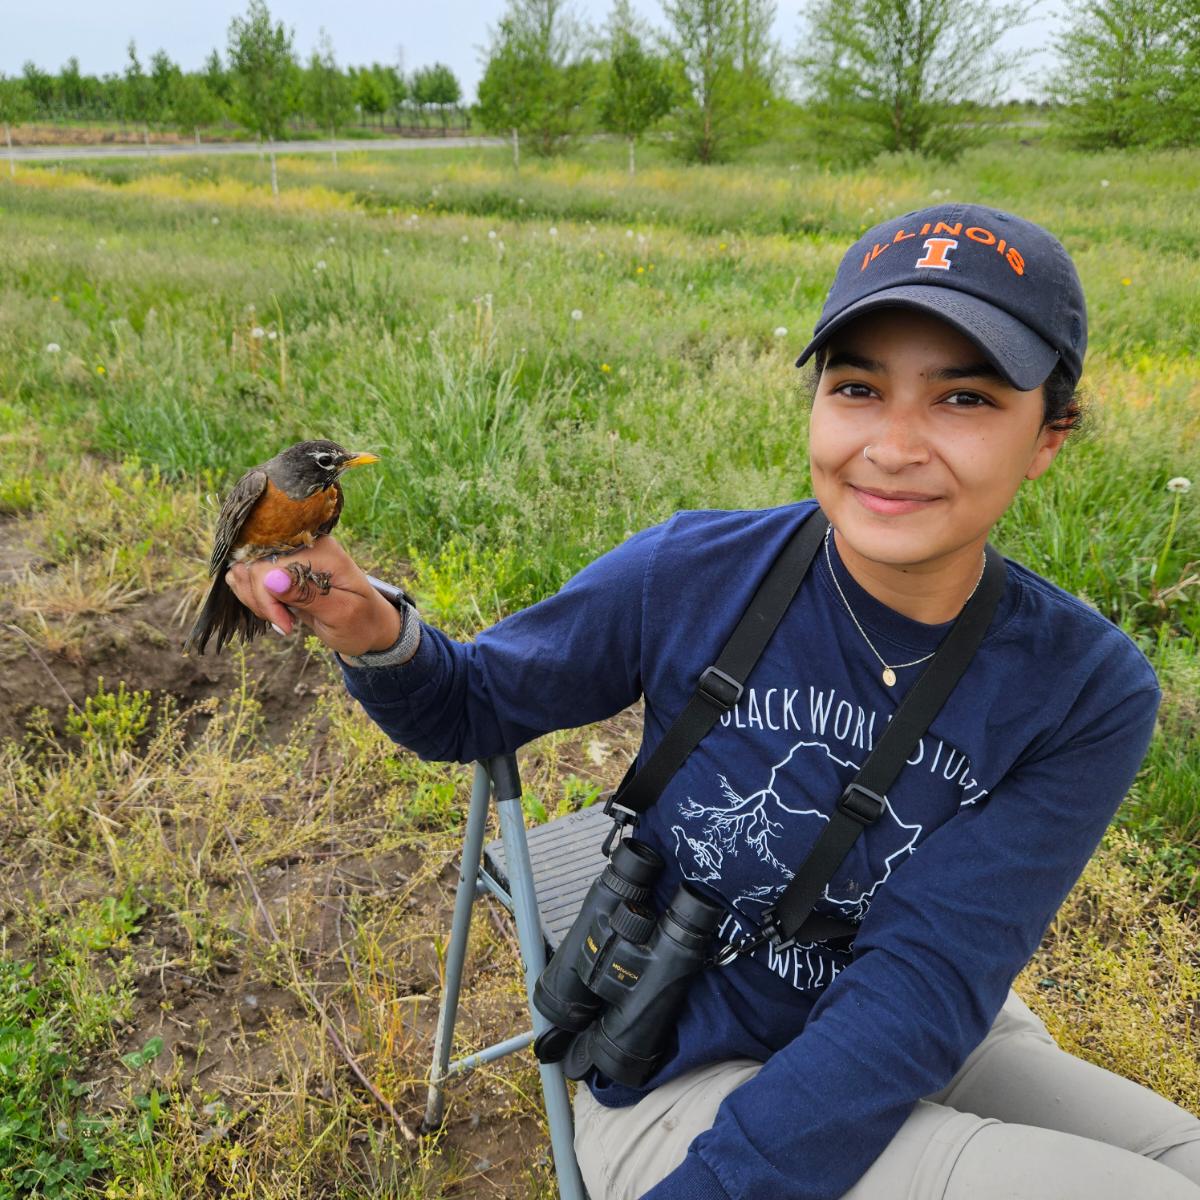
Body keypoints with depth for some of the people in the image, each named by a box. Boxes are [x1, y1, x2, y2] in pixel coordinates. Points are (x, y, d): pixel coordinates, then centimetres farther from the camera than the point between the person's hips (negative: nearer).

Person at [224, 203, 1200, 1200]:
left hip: (923, 1051, 4)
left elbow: (925, 987, -20)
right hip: (680, 1072, -3)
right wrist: (375, 634, -24)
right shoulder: (689, 577, -17)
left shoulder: (1091, 695, -14)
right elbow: (468, 708, -2)